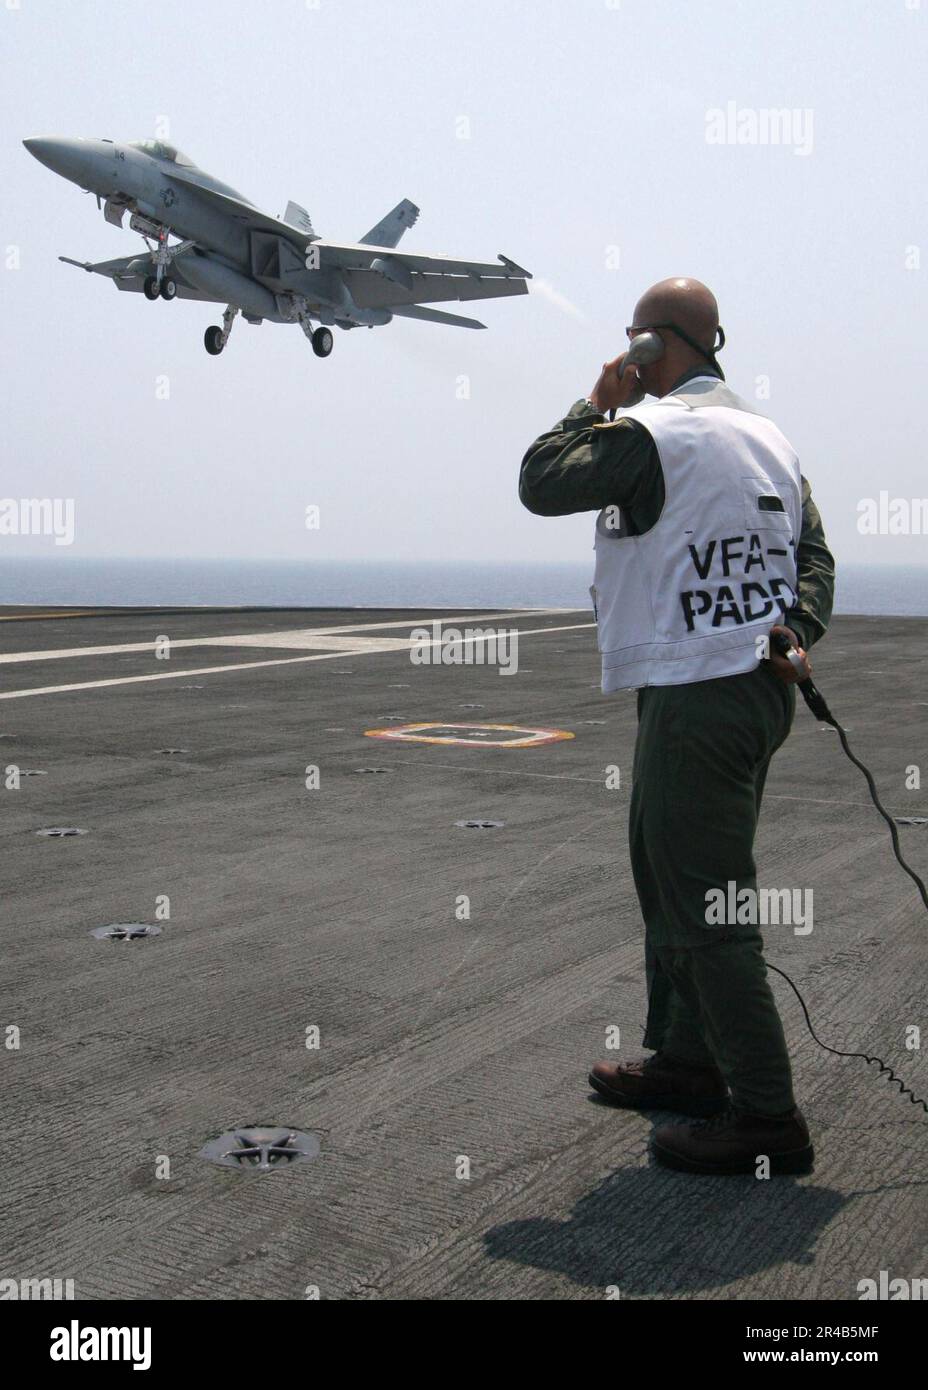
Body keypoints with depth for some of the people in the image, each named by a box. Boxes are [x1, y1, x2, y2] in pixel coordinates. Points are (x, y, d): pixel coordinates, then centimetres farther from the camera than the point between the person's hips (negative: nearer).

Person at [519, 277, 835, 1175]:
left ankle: (766, 1118, 1)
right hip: (761, 688, 10)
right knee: (669, 875, 21)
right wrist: (796, 632, 1)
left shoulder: (650, 434, -13)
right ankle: (689, 1060, 33)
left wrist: (596, 404, 5)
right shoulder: (767, 436, 14)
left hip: (695, 696, -10)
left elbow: (539, 485, -7)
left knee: (707, 907, -4)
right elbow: (813, 551, 12)